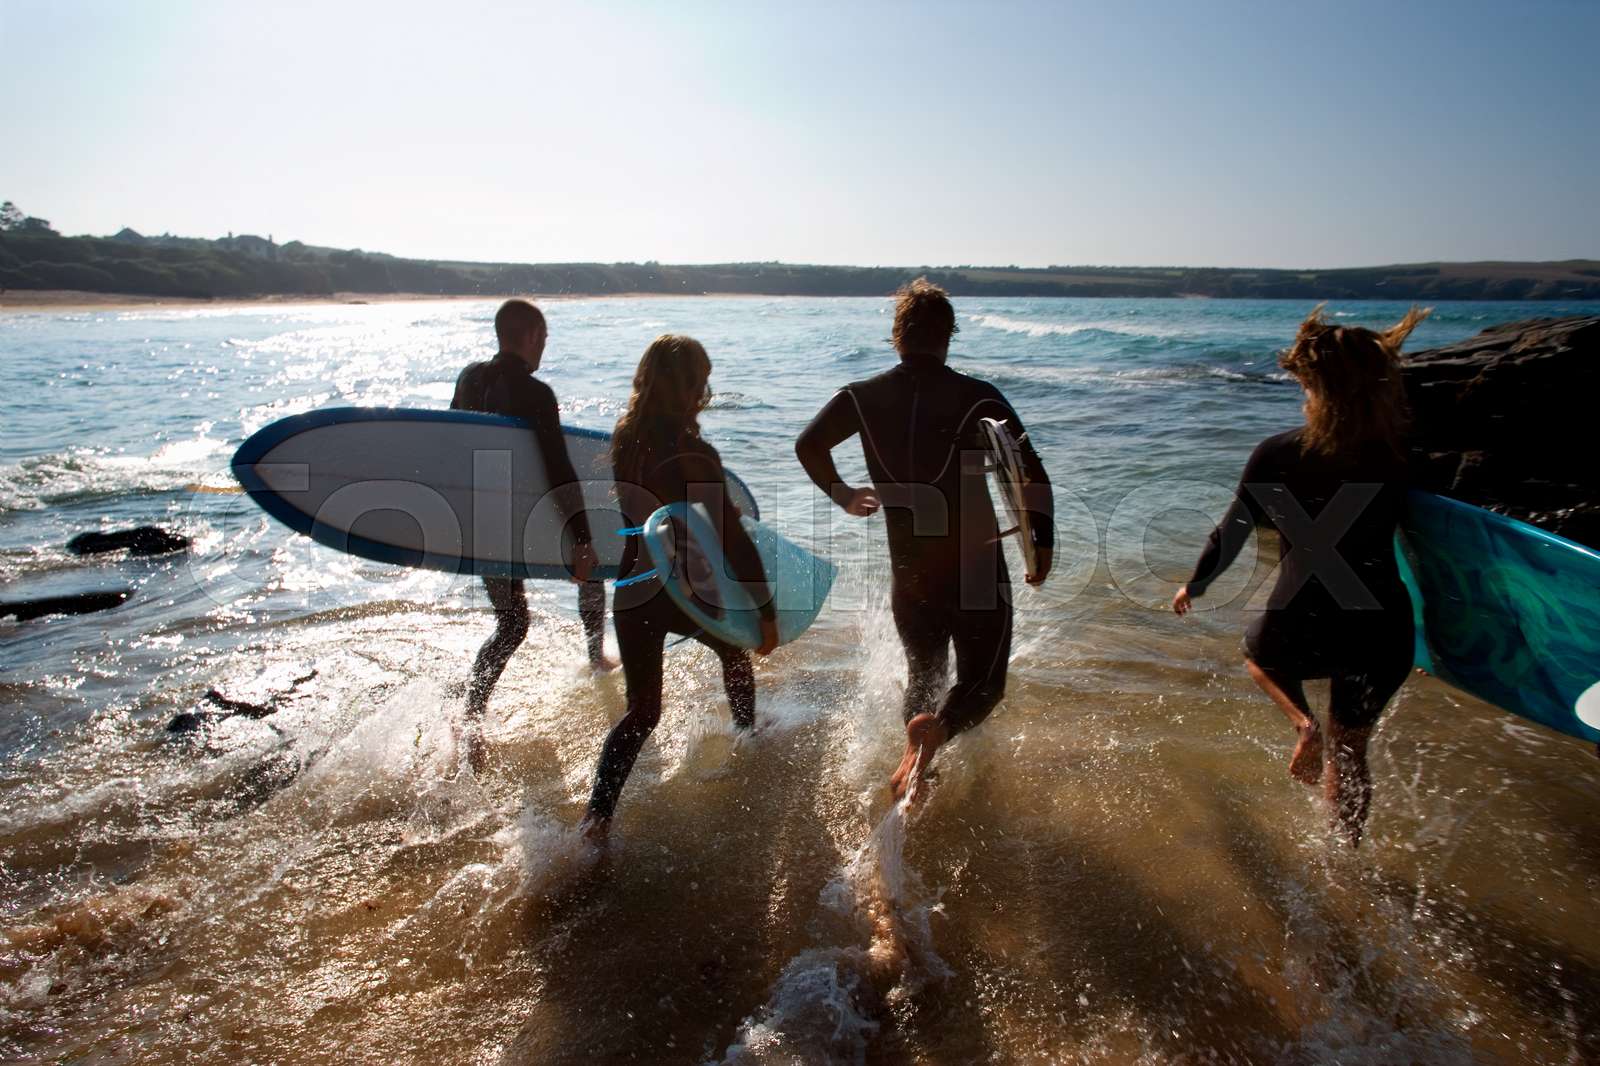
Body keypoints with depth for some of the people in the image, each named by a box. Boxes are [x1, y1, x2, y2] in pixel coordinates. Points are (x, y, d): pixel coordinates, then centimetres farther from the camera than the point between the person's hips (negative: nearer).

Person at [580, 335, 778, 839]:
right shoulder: (692, 454, -21)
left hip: (633, 591, 4)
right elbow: (733, 540, -20)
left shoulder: (625, 438, -2)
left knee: (641, 710, 13)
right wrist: (767, 611, -14)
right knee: (736, 651, 29)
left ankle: (598, 812, 0)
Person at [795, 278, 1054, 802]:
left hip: (909, 572, 3)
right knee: (982, 683, 9)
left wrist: (843, 495, 15)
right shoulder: (979, 397, -10)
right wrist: (1043, 544, -3)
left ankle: (914, 759, 21)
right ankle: (935, 729, -20)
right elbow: (1032, 473, -15)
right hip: (977, 569, -3)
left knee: (922, 674, 24)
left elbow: (808, 445, -1)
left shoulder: (863, 396, -2)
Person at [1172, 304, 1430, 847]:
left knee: (1258, 650, 35)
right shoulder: (1401, 455, -4)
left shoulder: (1278, 454, -10)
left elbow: (1230, 536, -1)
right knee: (1349, 753, 25)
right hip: (1384, 630, 3)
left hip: (1302, 628, -3)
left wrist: (1193, 587, 15)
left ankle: (1303, 724, 8)